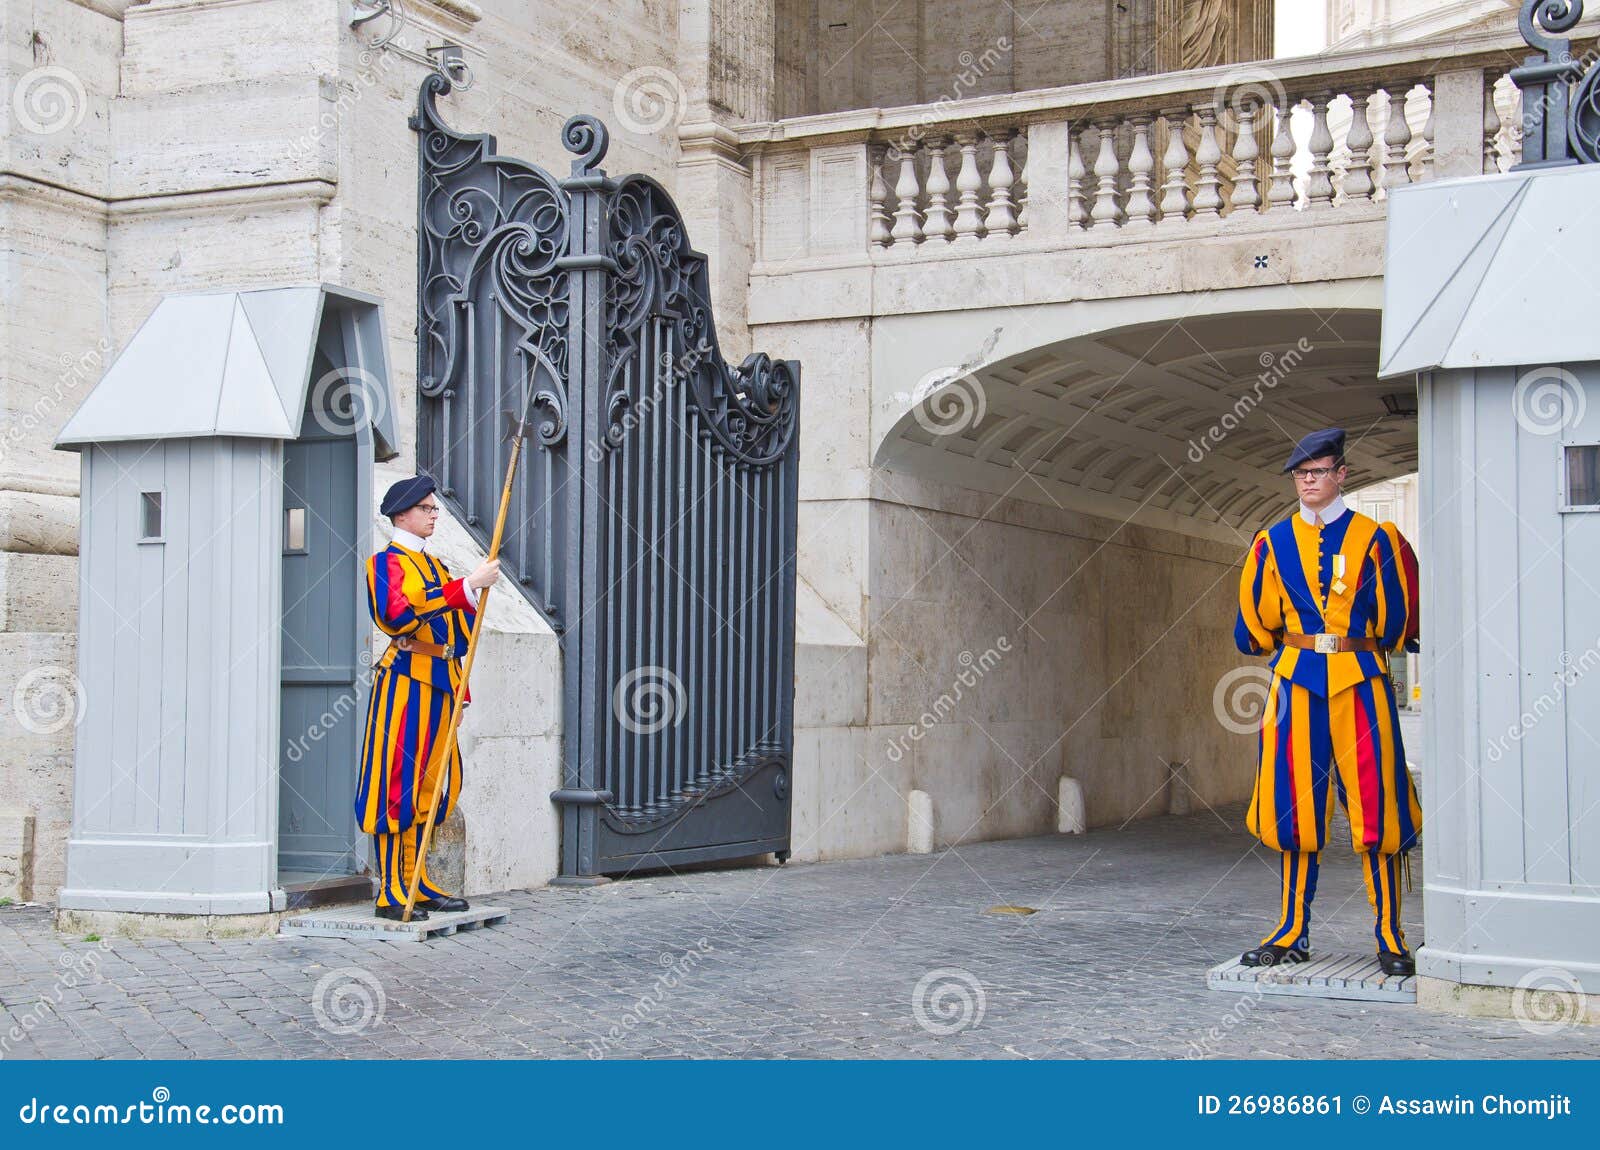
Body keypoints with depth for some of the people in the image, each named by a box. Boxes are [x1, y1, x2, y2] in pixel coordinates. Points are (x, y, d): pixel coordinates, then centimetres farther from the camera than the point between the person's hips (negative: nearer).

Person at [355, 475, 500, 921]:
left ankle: (417, 884, 15)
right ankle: (391, 893, -7)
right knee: (397, 784, -8)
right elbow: (400, 612, -23)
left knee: (429, 785, 9)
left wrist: (459, 692, 11)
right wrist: (468, 586, -25)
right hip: (405, 680, -8)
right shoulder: (388, 561, -4)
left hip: (438, 684, 8)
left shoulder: (435, 566, 22)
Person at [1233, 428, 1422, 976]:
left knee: (1376, 804, -4)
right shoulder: (1273, 542, 9)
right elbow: (1255, 622, 16)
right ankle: (1292, 934, 12)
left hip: (1361, 681, -2)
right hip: (1295, 683, 2)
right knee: (1295, 806, 3)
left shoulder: (1376, 538, 2)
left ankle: (1391, 937, 3)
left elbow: (1398, 620, 7)